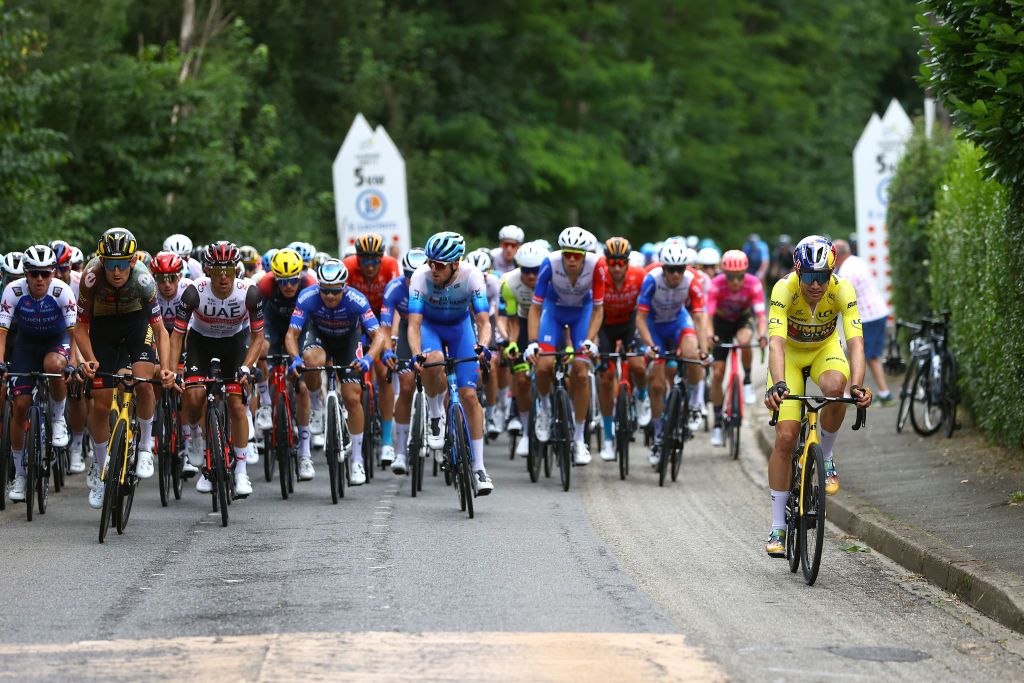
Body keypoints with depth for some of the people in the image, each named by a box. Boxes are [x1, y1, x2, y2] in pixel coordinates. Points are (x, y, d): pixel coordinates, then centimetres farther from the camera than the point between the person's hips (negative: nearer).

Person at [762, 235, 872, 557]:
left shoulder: (842, 289, -29)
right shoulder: (784, 289, -32)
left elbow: (855, 341, -37)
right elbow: (776, 342, -43)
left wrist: (857, 386, -54)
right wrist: (778, 384, -60)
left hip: (825, 349, 1)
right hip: (791, 353, -1)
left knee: (835, 387, -36)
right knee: (785, 437, -12)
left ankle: (825, 458, -8)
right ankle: (777, 526, -3)